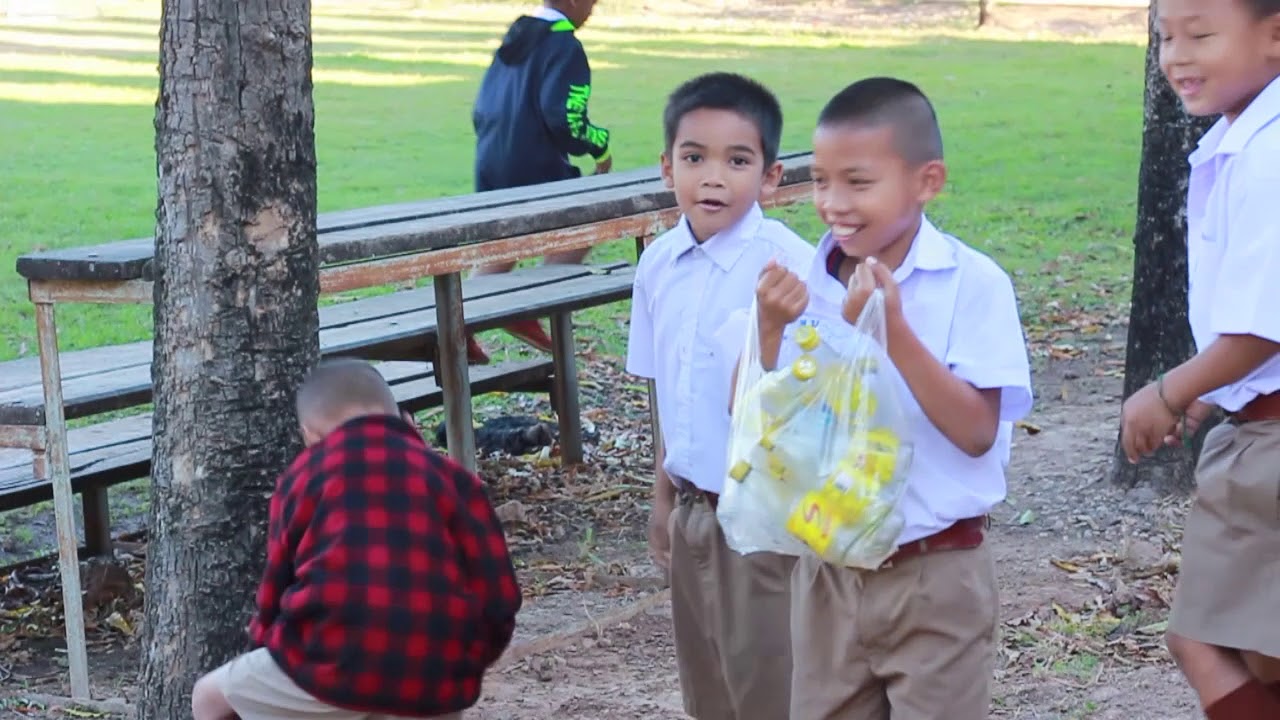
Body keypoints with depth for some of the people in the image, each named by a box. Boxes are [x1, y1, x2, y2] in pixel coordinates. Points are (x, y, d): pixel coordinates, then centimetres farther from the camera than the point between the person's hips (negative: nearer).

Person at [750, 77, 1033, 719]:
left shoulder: (973, 284, -12)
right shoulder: (801, 286, 0)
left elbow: (976, 432, -17)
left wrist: (893, 331, -24)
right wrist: (769, 329, -14)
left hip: (936, 575, -4)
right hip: (828, 569, 4)